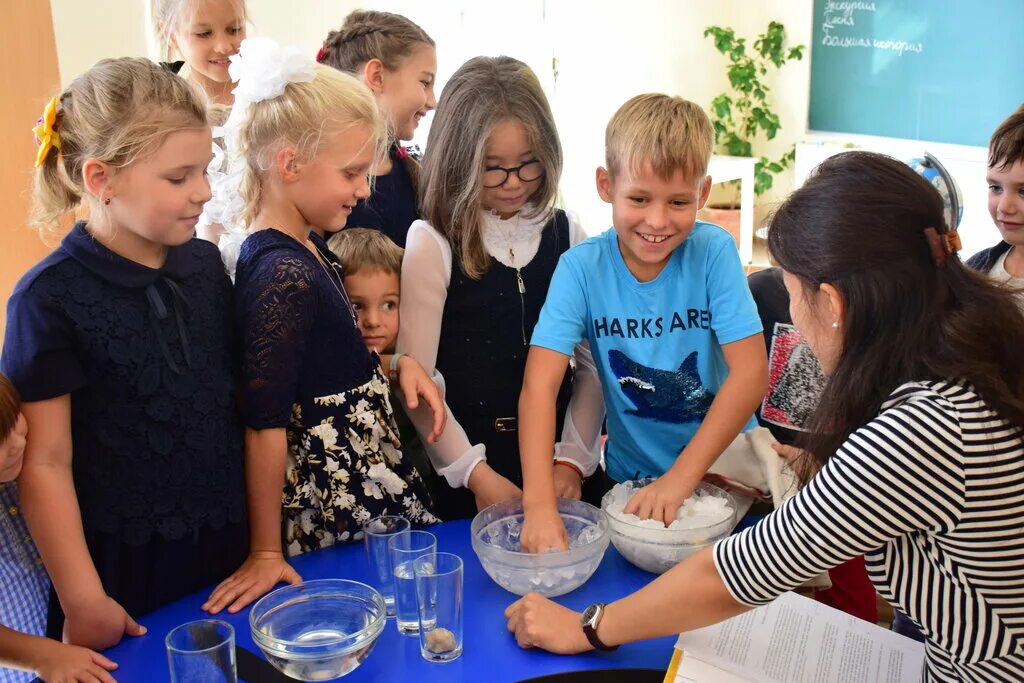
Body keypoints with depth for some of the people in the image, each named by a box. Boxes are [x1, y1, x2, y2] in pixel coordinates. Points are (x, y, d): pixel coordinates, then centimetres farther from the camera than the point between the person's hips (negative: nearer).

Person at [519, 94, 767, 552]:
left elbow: (751, 373, -15)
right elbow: (540, 383, -20)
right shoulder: (581, 268, -11)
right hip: (632, 476, 1)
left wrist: (681, 476, -22)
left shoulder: (713, 252, -11)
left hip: (724, 465, -1)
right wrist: (539, 502, -32)